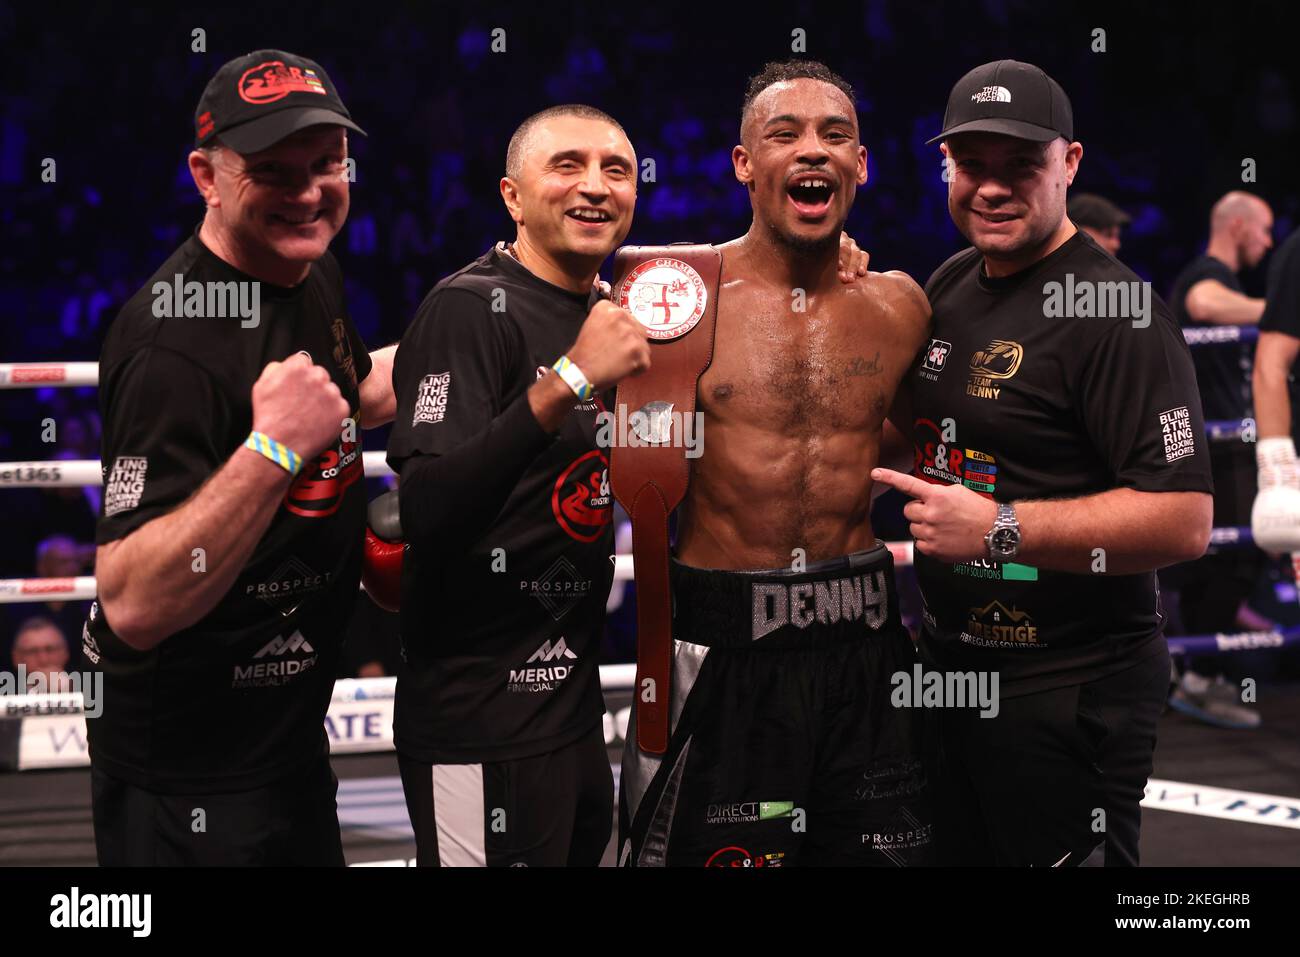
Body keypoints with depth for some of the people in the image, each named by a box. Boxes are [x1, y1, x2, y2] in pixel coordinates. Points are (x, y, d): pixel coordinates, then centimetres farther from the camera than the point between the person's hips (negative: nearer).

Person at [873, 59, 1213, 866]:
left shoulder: (1115, 313, -18)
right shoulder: (950, 285, 8)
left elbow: (1184, 521, -25)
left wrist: (999, 529, -27)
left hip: (1069, 691, -8)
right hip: (952, 662, 8)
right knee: (954, 850, 20)